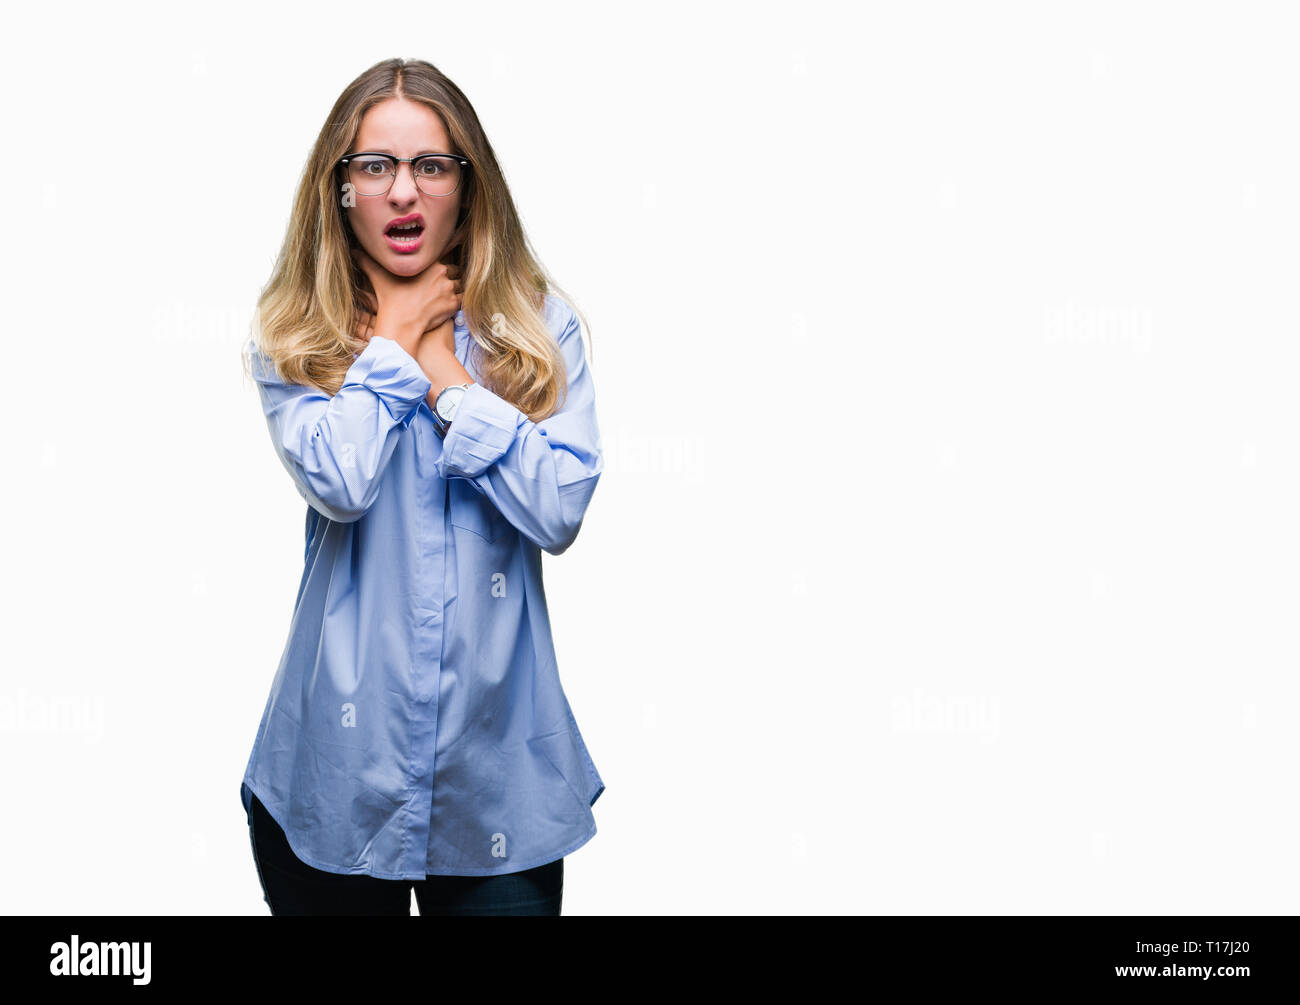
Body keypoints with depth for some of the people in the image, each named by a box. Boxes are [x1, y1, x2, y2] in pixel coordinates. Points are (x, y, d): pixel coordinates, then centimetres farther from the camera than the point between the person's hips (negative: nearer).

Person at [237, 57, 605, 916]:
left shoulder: (538, 325, 2)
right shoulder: (292, 337, 0)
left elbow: (560, 509, -11)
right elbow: (338, 482, -19)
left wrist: (443, 372, -12)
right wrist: (395, 338, -8)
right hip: (341, 761, 0)